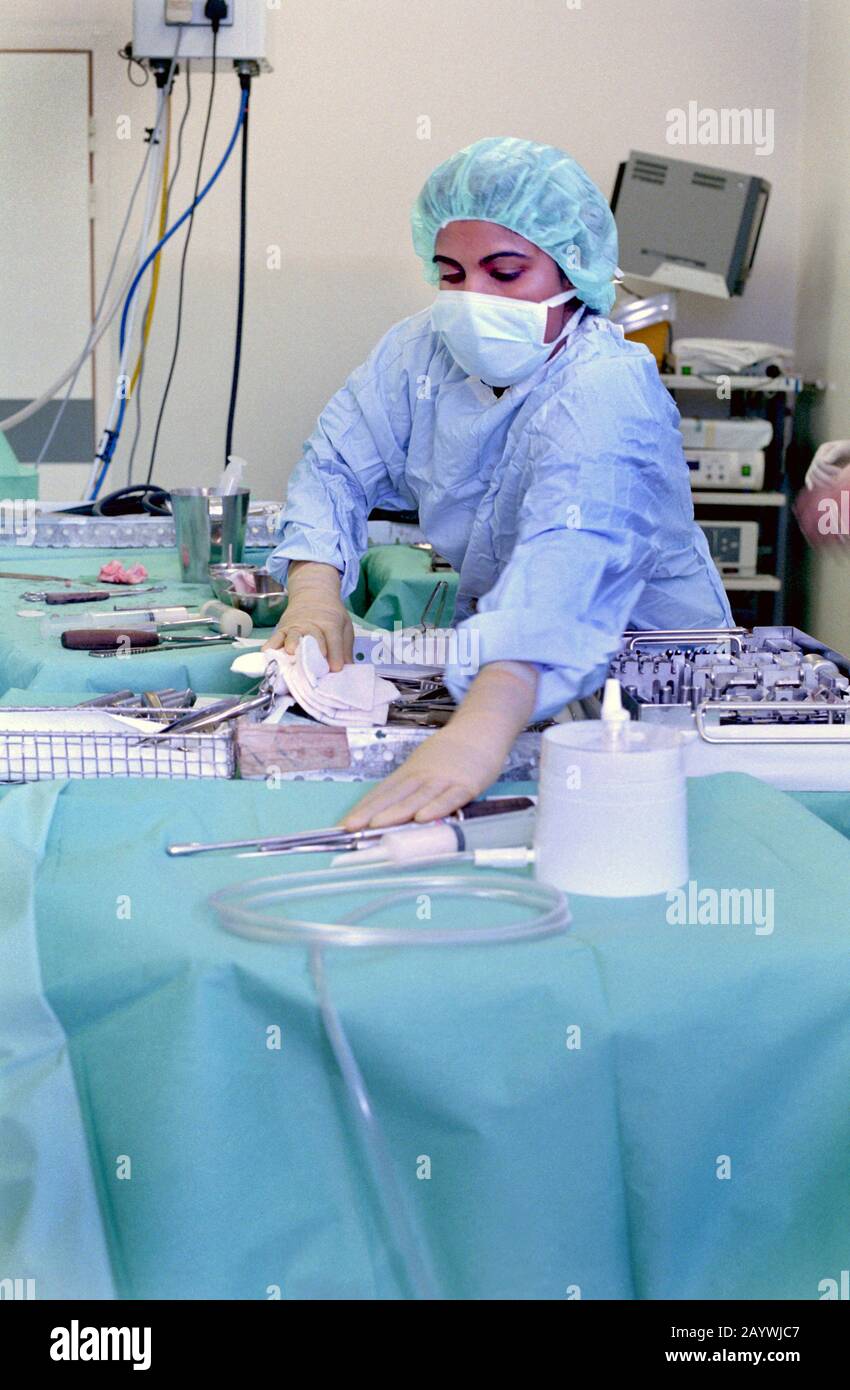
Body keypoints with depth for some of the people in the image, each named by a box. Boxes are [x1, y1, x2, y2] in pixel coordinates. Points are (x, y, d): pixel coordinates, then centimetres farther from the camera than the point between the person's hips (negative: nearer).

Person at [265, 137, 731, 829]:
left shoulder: (605, 393, -29)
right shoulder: (425, 348, -6)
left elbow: (571, 560, -46)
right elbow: (338, 465, 1)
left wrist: (484, 725, -64)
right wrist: (314, 585, -22)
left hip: (641, 662, -5)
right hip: (485, 644, 5)